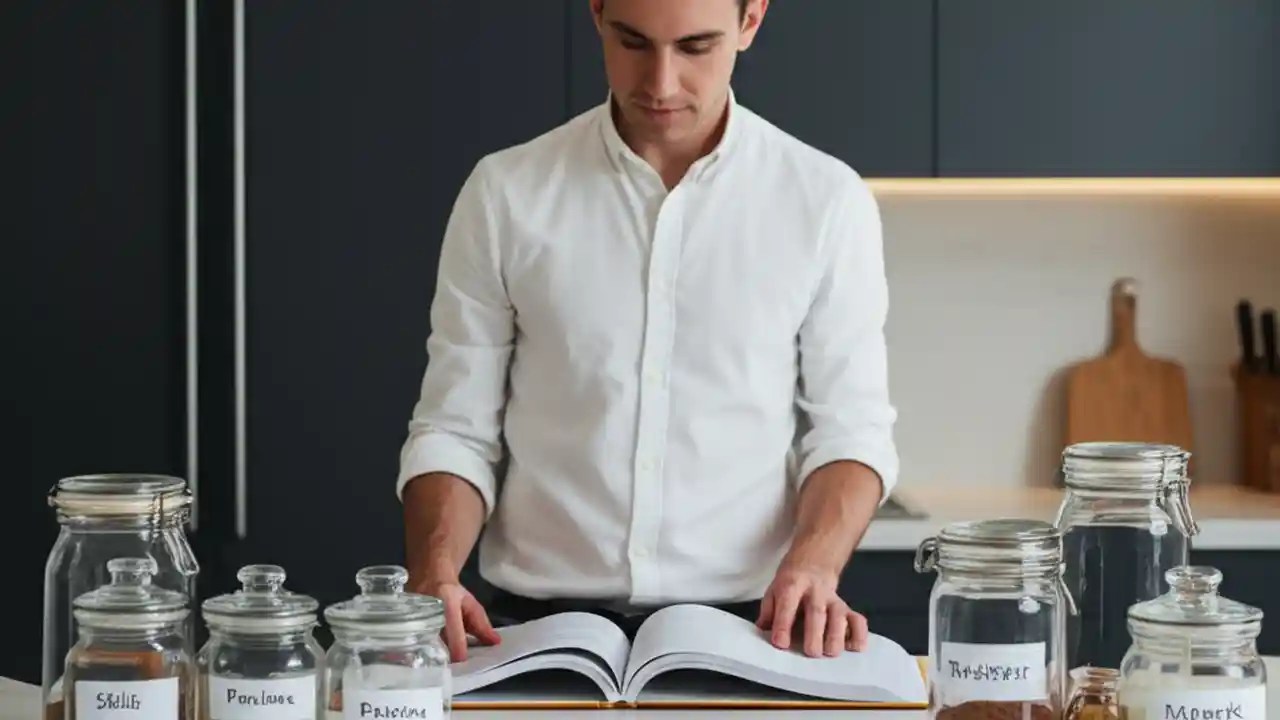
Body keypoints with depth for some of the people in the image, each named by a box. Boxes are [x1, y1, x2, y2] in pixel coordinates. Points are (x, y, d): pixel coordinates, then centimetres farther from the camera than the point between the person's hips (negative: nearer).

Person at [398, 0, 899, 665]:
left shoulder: (826, 199, 3)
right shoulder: (504, 194, 5)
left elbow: (850, 427, 6)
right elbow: (456, 427, 8)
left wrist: (812, 562, -14)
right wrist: (434, 573, -11)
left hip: (747, 629, 0)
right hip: (538, 629, 0)